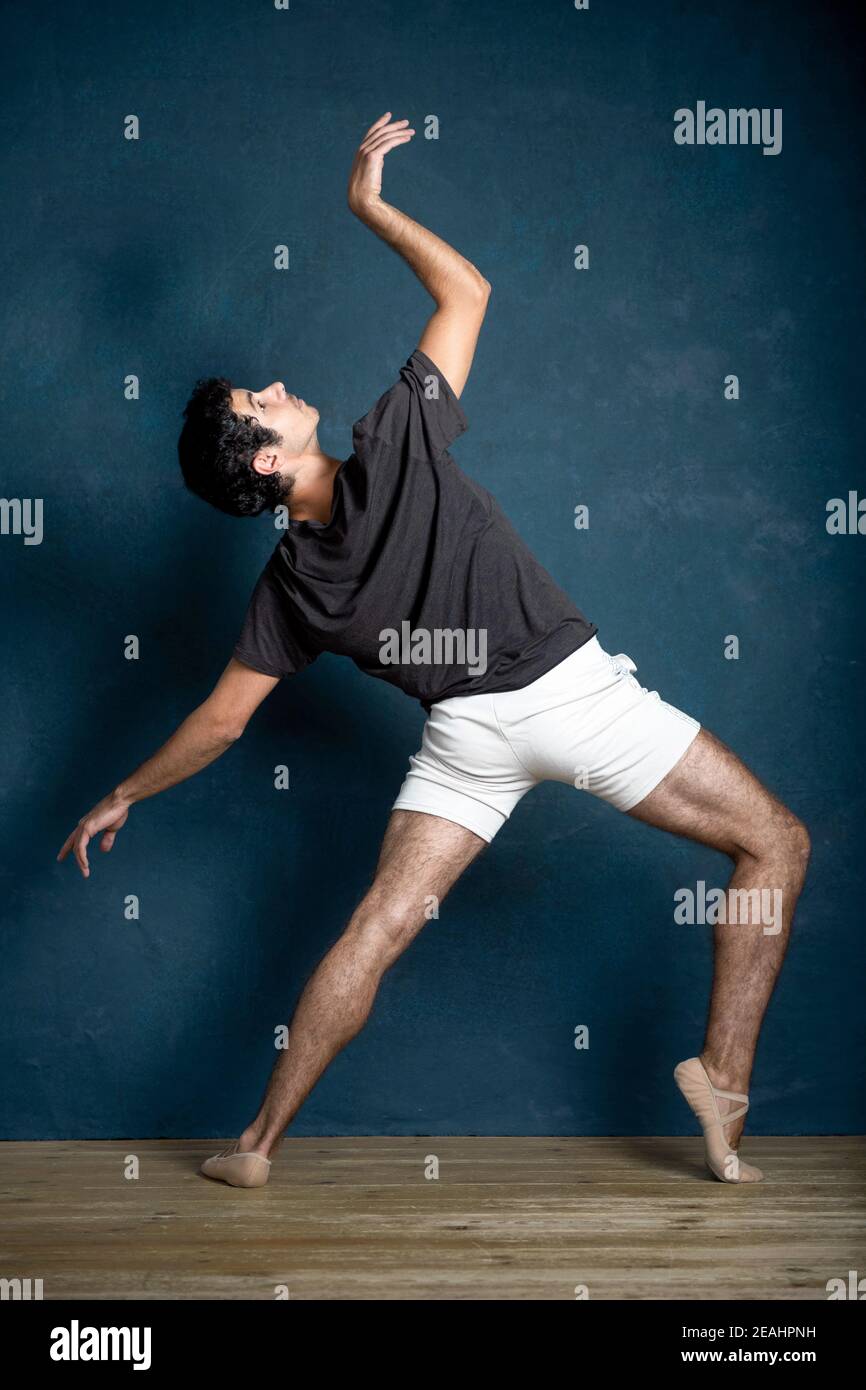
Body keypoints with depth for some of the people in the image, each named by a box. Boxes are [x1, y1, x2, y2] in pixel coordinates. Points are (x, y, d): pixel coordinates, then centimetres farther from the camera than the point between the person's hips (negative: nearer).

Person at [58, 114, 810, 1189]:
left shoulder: (289, 585, -2)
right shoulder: (398, 445, -13)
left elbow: (220, 721, 3)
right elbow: (466, 290, -3)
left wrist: (120, 798, 17)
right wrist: (368, 202, 5)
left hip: (467, 730, 4)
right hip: (575, 691, -3)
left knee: (377, 929, 10)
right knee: (775, 843, 9)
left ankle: (260, 1143, 15)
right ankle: (724, 1079, 7)